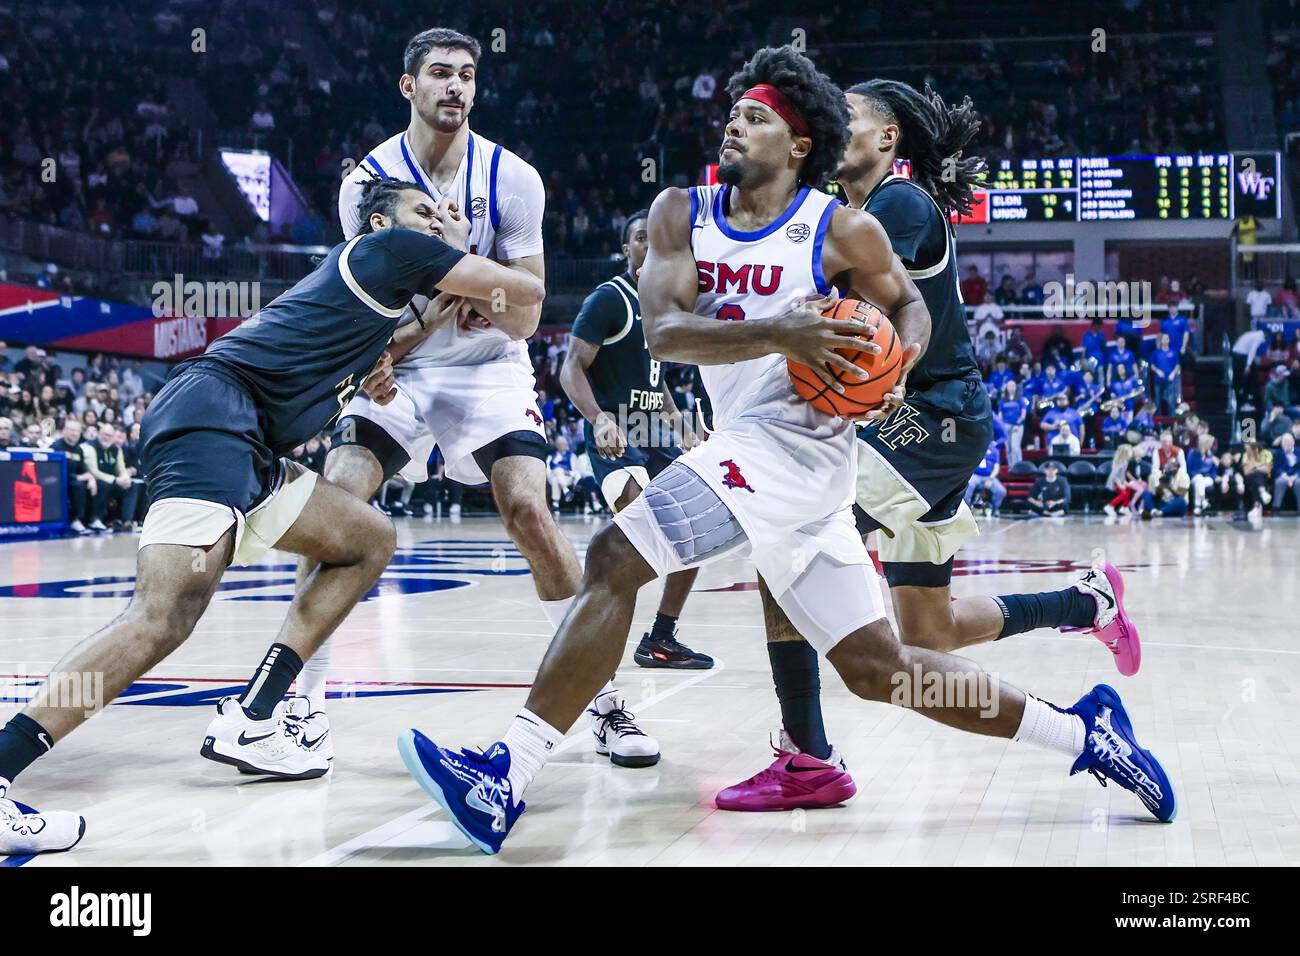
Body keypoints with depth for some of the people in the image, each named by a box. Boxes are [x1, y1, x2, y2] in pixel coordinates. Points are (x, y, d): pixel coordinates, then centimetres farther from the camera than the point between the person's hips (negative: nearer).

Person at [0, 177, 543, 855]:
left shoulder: (351, 271, 32)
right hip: (211, 412, -10)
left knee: (370, 541, 18)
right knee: (165, 615, -26)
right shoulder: (392, 246, 7)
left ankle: (251, 720, 7)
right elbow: (527, 292, 10)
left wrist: (374, 377, 23)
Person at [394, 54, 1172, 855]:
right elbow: (664, 330, -5)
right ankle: (1081, 730, 22)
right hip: (749, 446, 7)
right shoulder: (683, 214, 10)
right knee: (877, 667, 10)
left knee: (615, 560, -20)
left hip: (790, 442, -7)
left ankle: (506, 779, -20)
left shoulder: (844, 231, -2)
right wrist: (780, 334, -20)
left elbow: (909, 304, 14)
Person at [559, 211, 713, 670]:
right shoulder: (608, 299, -9)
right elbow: (572, 368, -15)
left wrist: (679, 423, 17)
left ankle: (661, 639, 20)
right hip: (616, 437, -9)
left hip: (657, 437, 9)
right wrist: (598, 419, -31)